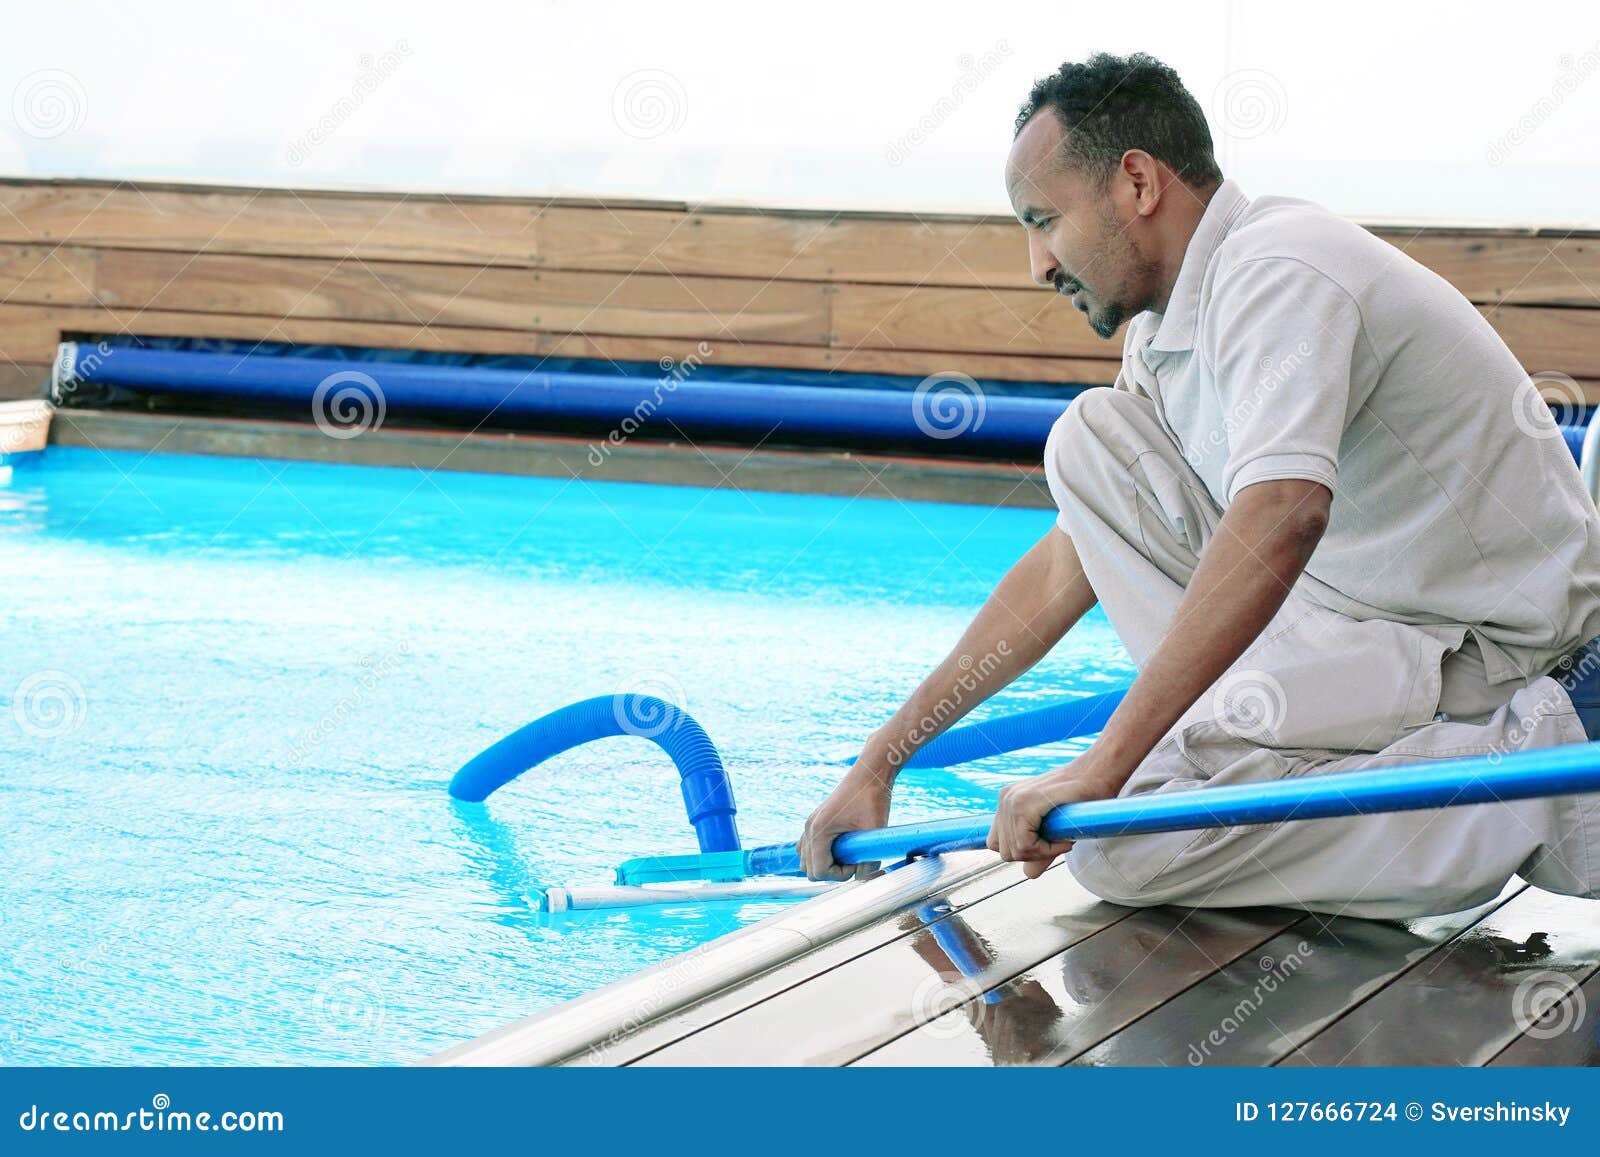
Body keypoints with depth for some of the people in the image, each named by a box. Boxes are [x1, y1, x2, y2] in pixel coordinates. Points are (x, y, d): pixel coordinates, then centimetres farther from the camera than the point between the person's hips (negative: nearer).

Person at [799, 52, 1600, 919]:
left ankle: (1528, 757, -13)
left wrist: (1101, 770, -37)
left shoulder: (1278, 270, -20)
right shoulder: (1167, 336, 10)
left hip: (1487, 649, -9)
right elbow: (1062, 573, 15)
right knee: (1091, 440, 5)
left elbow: (1279, 520, -37)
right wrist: (878, 763, 14)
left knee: (1116, 838, -20)